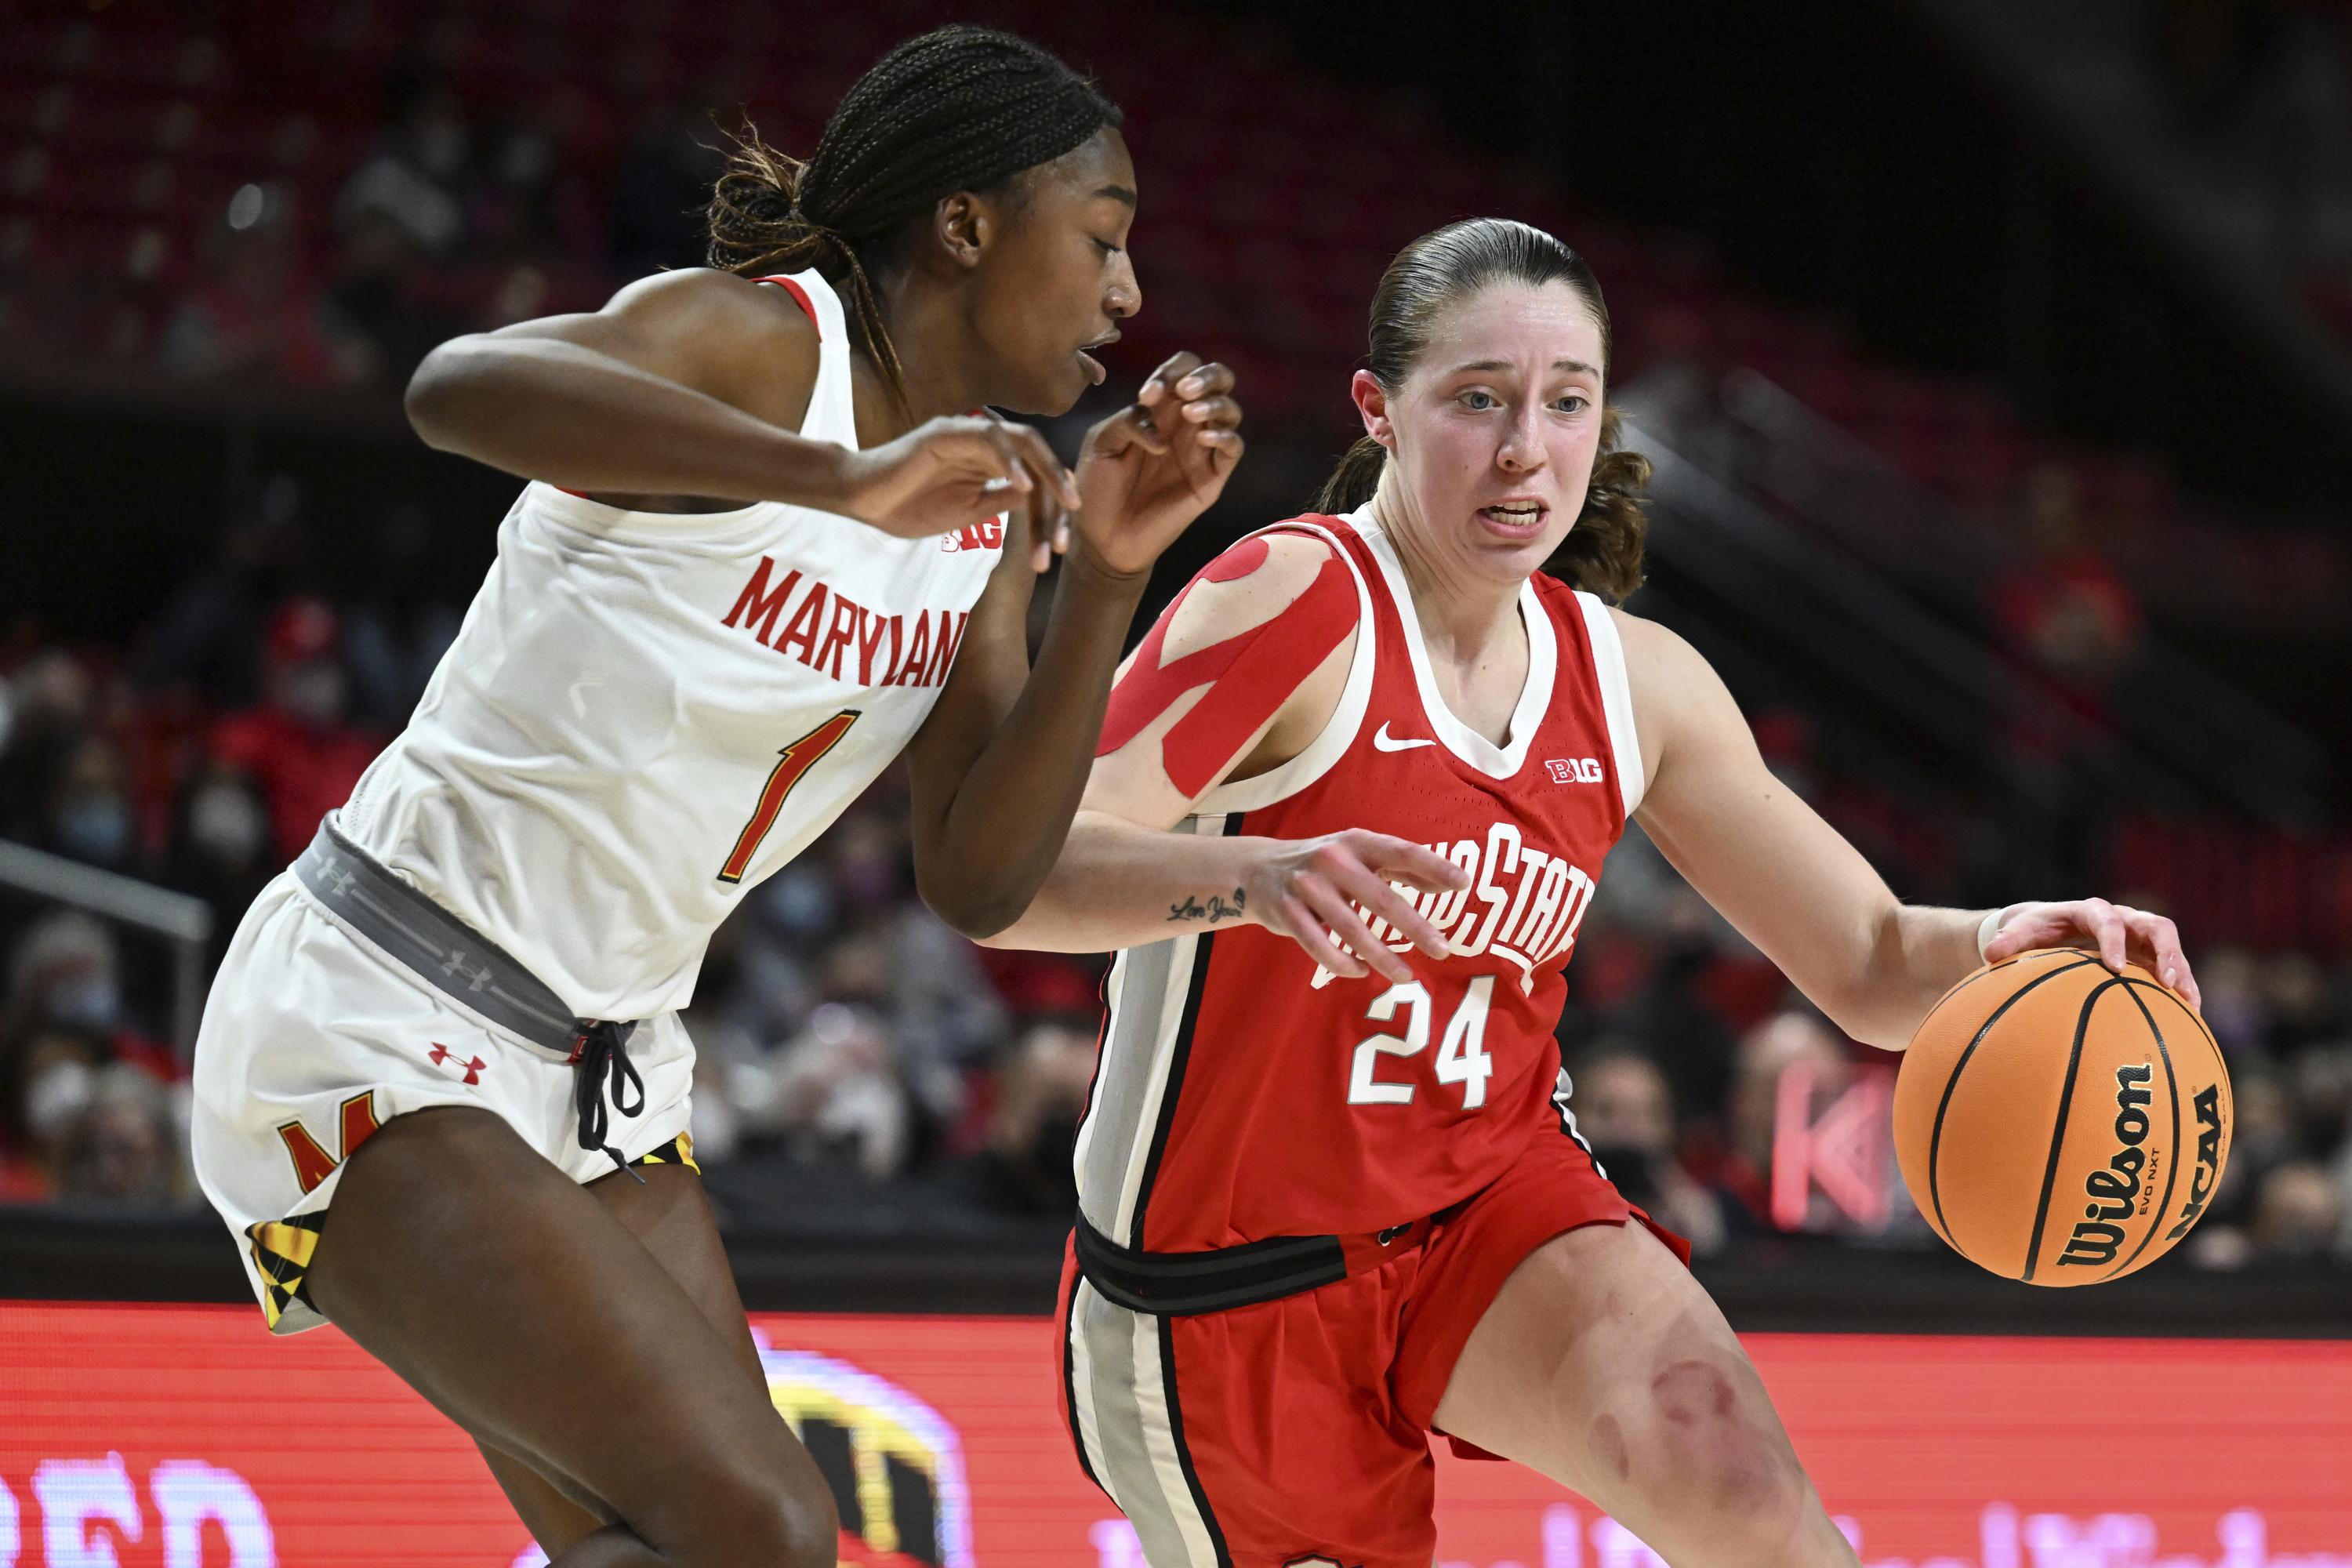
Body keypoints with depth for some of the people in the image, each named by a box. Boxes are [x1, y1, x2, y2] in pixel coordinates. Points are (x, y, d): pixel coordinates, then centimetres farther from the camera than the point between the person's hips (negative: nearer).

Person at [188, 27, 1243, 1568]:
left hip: (606, 1078, 9)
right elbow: (462, 385, -37)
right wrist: (838, 483, -47)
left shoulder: (991, 505, 9)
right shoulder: (756, 341, -14)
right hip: (378, 1032, -9)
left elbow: (978, 882, 0)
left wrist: (1104, 583, -11)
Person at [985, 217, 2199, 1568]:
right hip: (1232, 1287, -3)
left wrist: (1999, 946, -16)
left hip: (1496, 1204, 4)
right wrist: (1251, 874, -49)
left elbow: (1873, 965, 7)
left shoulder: (1635, 680, 2)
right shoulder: (1293, 604, -18)